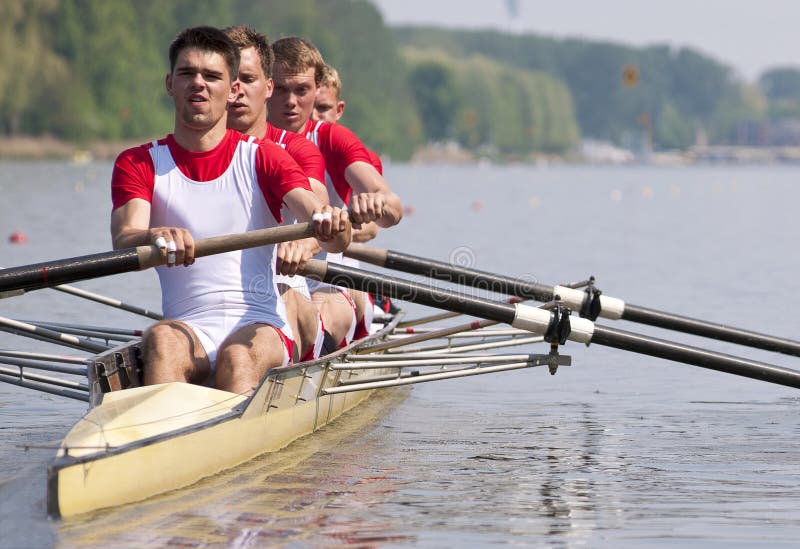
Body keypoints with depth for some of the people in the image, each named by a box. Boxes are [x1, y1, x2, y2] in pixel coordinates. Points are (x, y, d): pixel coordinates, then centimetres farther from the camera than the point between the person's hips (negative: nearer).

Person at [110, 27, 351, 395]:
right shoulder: (139, 164, 12)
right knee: (161, 341, -33)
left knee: (239, 354, -35)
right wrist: (153, 238, -33)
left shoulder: (263, 160, 10)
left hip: (260, 327, -1)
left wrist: (331, 227, -33)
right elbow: (123, 242, -8)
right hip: (187, 328, 1)